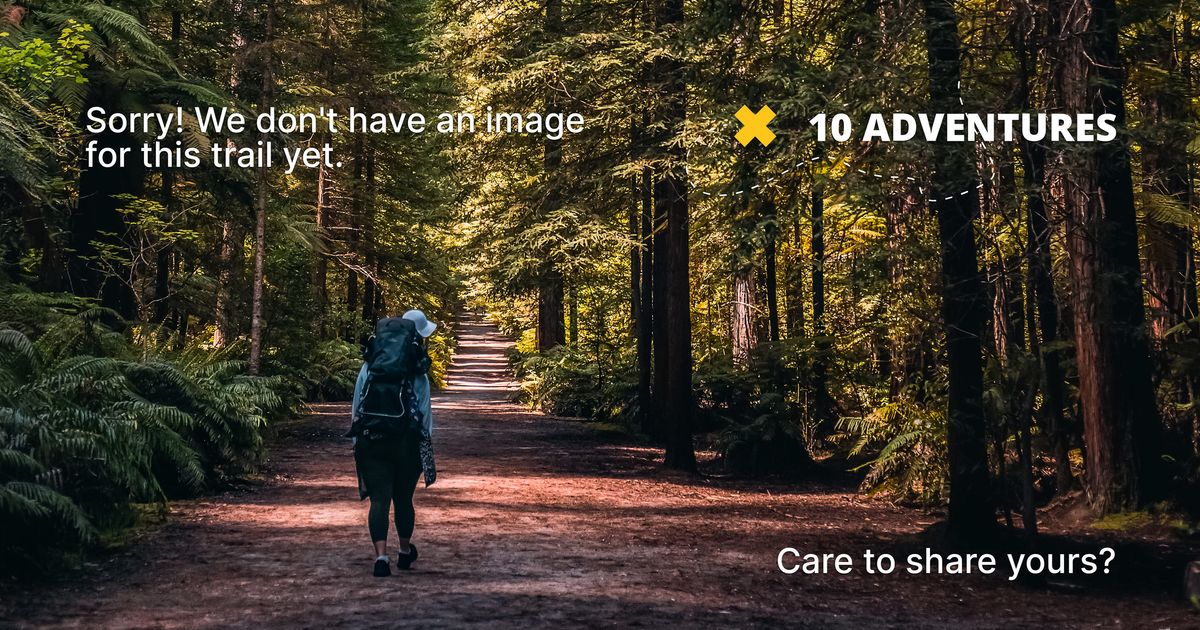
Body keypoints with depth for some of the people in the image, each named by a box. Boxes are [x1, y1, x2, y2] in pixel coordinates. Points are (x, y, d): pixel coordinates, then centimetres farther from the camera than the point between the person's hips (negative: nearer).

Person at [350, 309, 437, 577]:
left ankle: (381, 556, -20)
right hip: (406, 442, -1)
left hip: (370, 442, 1)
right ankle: (405, 551, 34)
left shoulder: (370, 367, 4)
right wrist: (425, 442, 8)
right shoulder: (416, 374, -5)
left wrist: (357, 440, 14)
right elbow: (425, 413, -3)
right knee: (403, 499, 15)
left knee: (379, 500, -3)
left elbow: (356, 407, 7)